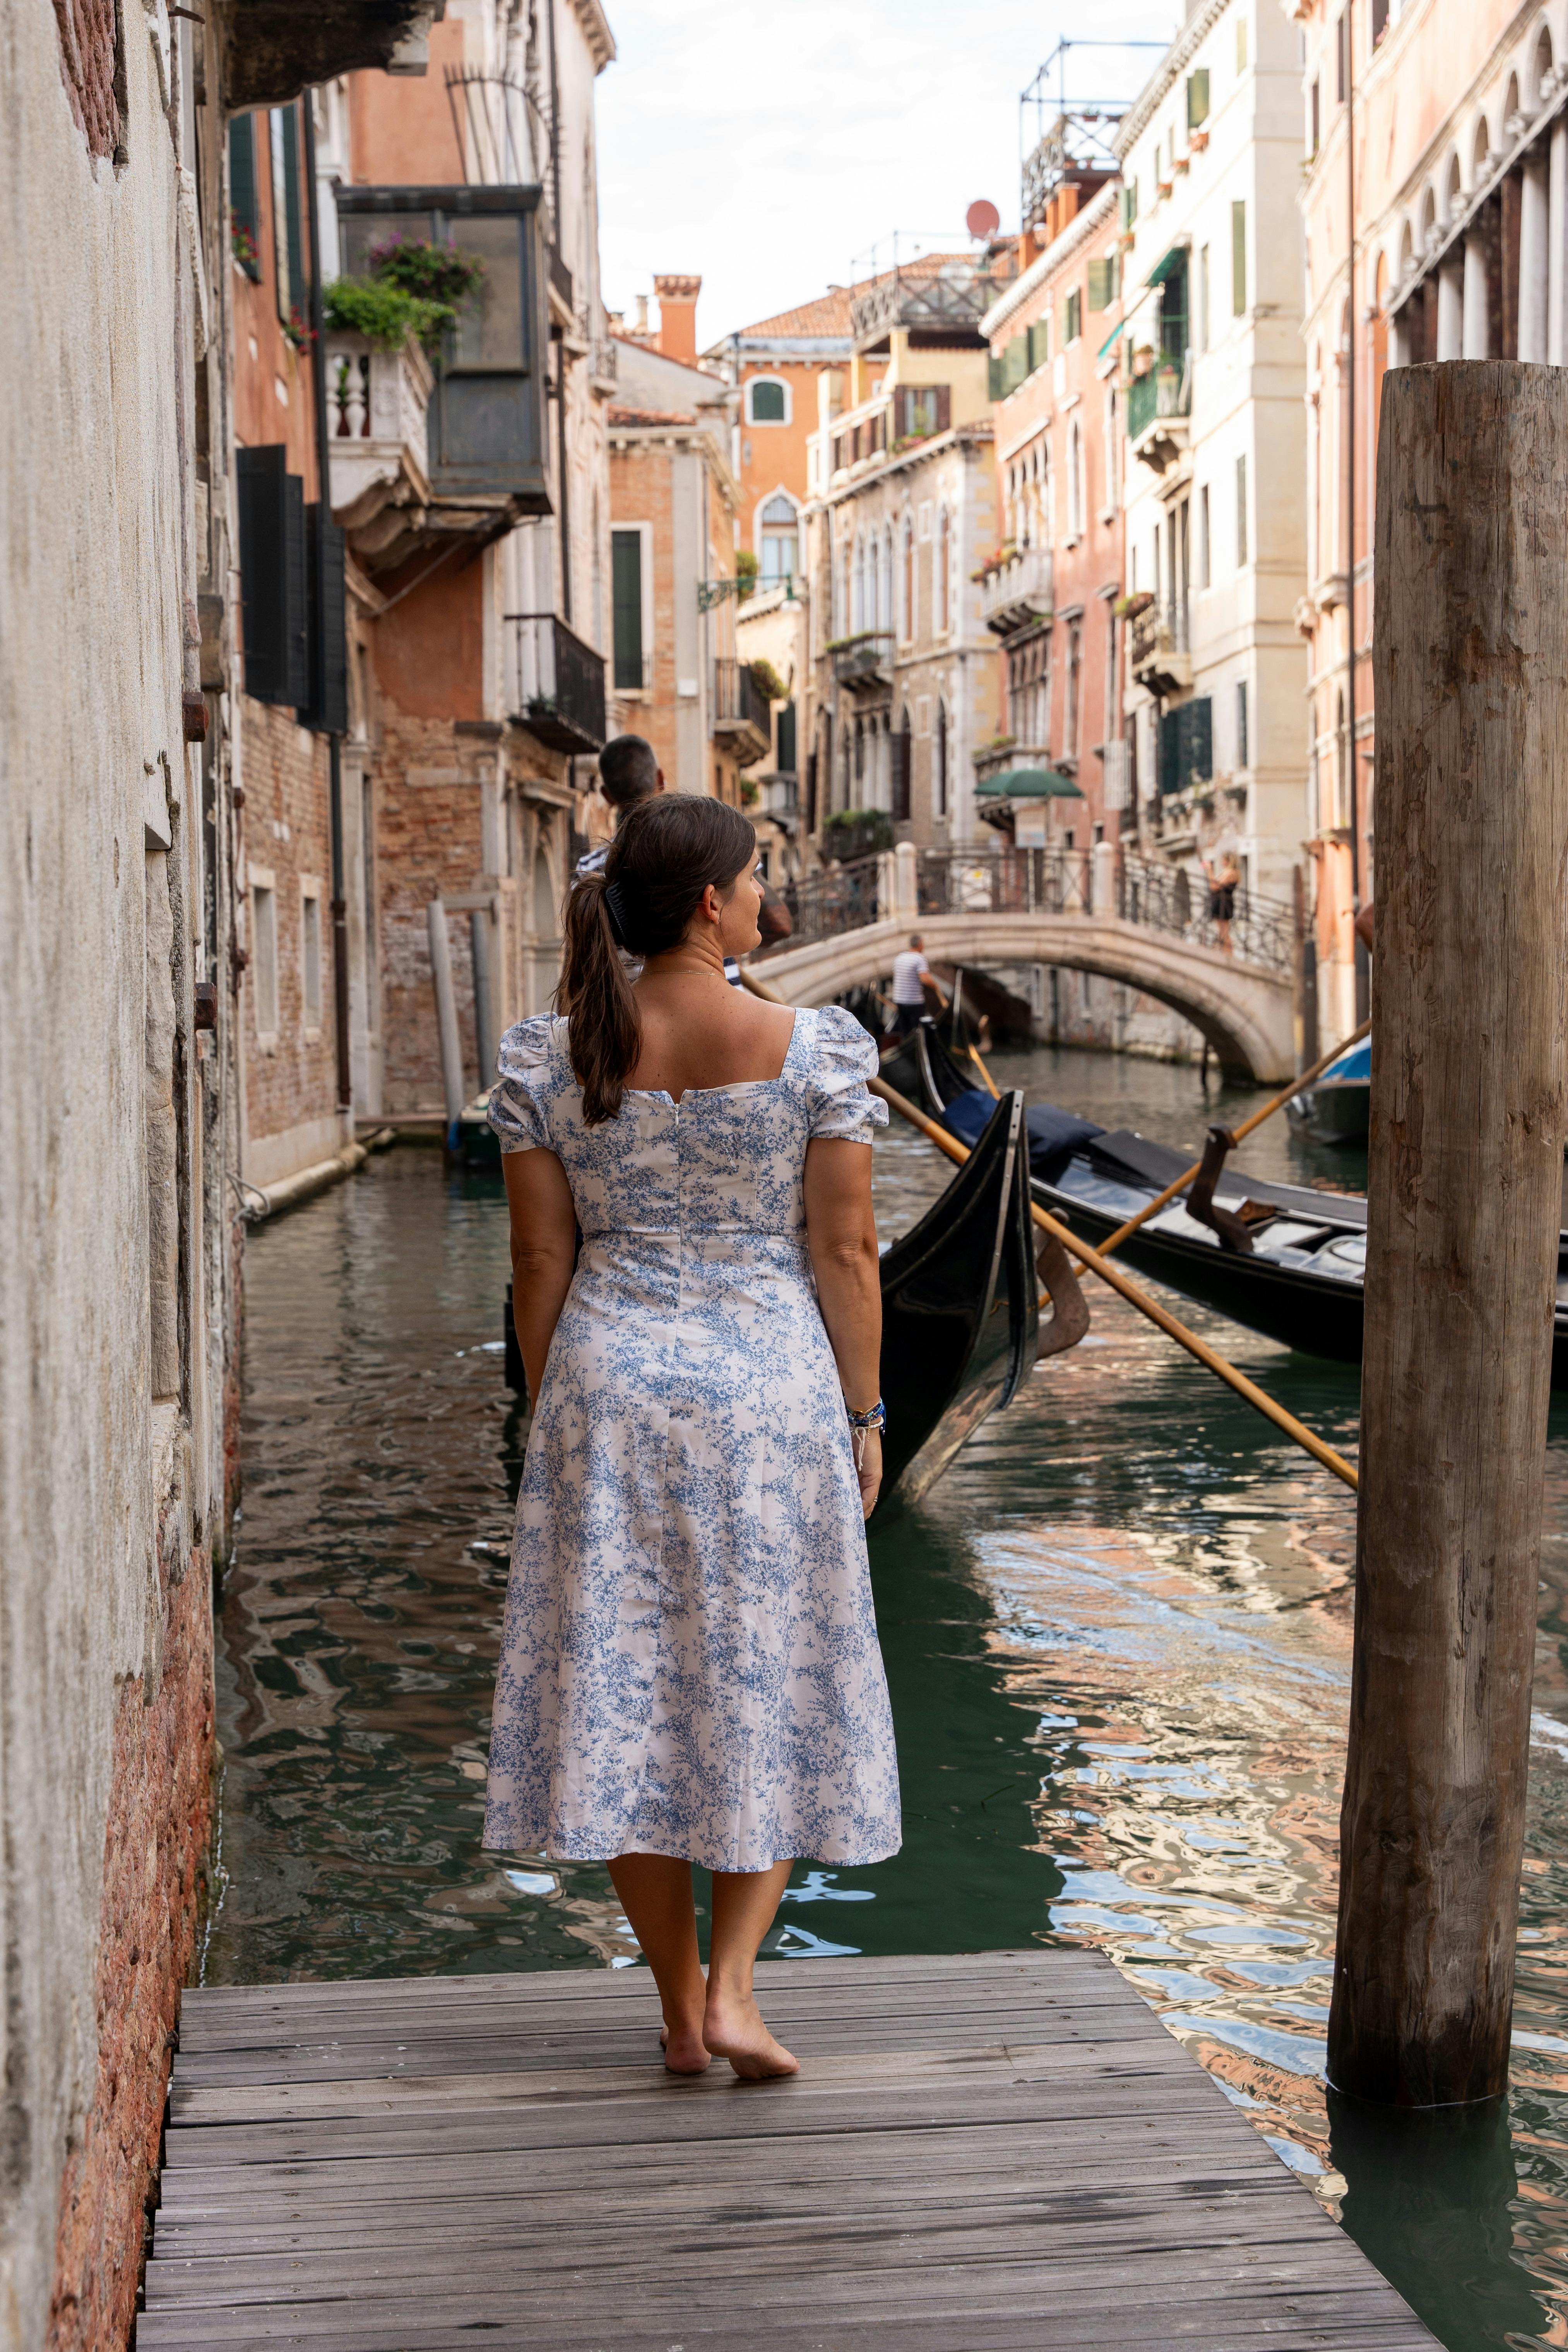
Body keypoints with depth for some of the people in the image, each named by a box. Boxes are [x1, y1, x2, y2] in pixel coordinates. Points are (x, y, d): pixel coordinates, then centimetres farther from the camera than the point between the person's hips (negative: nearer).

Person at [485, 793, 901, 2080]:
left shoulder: (550, 1059, -2)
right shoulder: (813, 1047, -9)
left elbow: (540, 1263, 1)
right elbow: (846, 1253, -6)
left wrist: (556, 1420, 11)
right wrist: (865, 1416, 3)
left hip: (610, 1393, 2)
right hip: (771, 1391, -2)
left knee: (626, 1693, 10)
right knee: (772, 1687, 12)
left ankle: (681, 2009, 16)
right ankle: (734, 1986, 3)